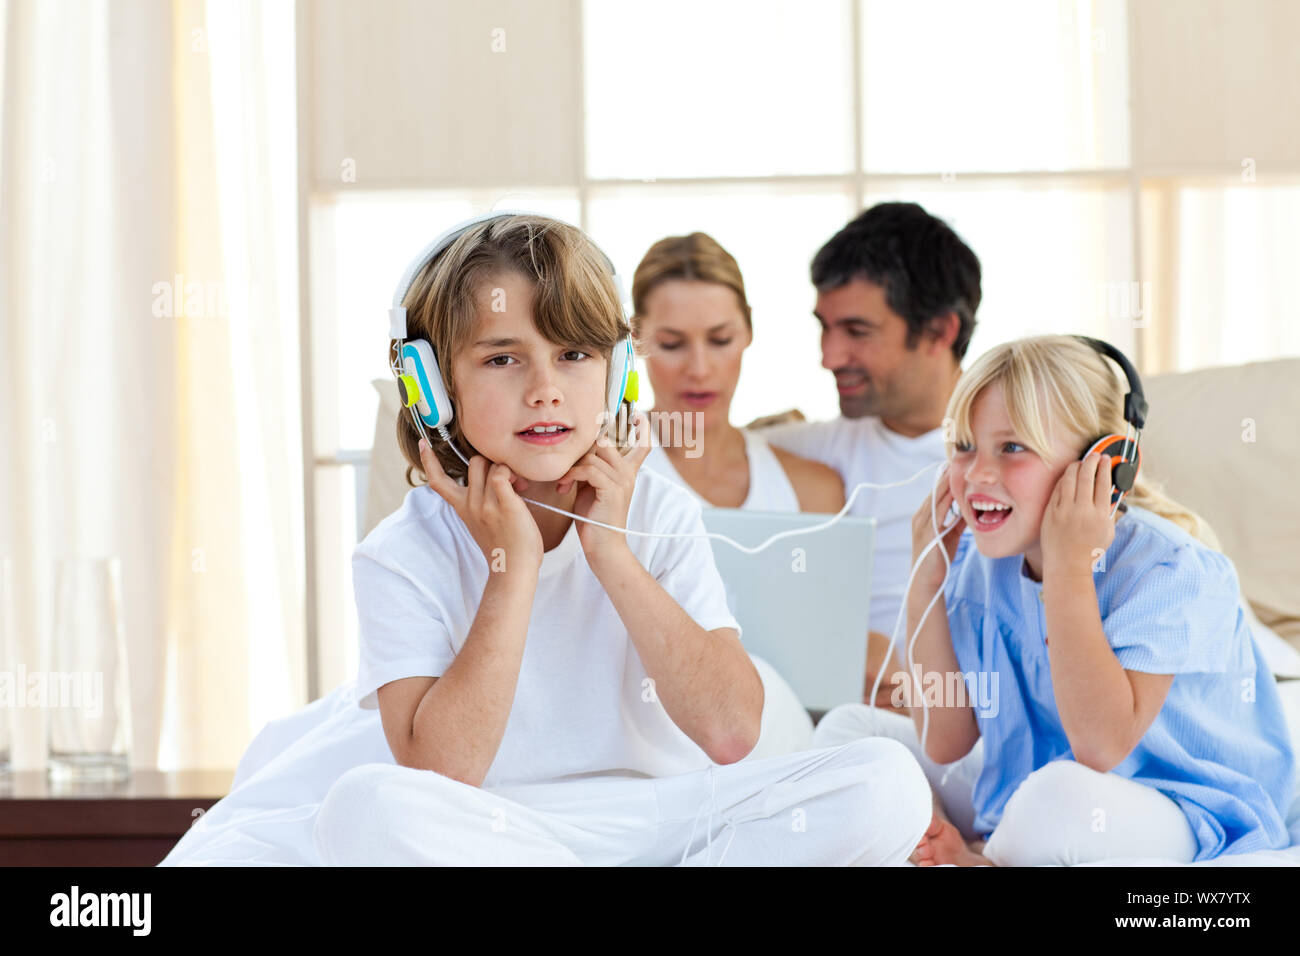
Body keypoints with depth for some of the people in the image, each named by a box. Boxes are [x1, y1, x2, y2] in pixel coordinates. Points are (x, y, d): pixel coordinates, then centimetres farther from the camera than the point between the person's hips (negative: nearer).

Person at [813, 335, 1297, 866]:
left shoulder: (1167, 567, -23)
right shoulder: (982, 564, -3)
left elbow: (1101, 748, -33)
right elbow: (944, 743, -3)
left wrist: (1069, 566, -32)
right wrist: (927, 581, -11)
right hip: (1013, 799, 7)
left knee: (1061, 792, -39)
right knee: (848, 729, 4)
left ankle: (977, 861, -7)